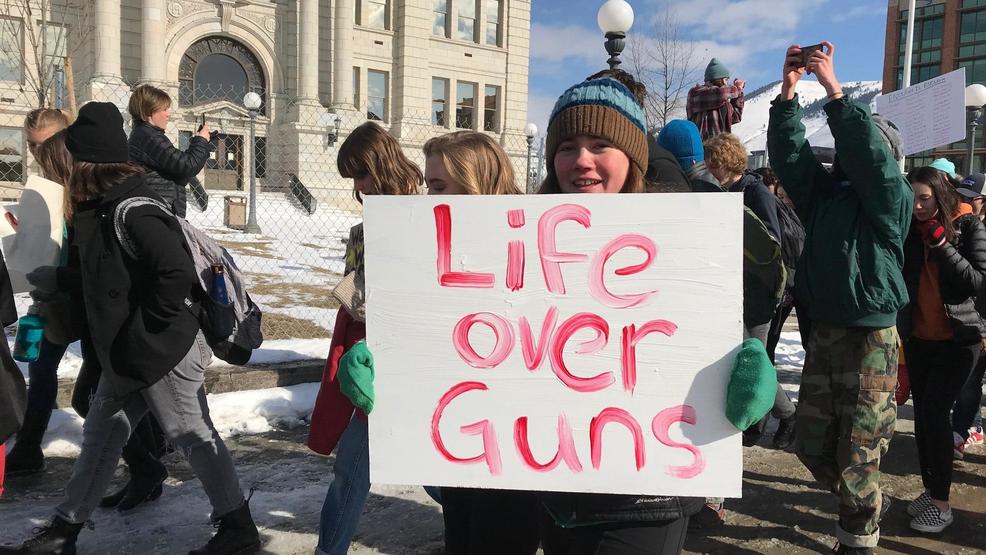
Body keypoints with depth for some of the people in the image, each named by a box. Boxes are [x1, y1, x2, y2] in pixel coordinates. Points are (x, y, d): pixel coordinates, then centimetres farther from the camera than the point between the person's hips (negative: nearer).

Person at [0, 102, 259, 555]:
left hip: (162, 350, -10)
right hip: (126, 354, 10)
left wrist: (148, 329, -23)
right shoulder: (99, 208, 9)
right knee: (100, 433, 19)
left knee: (193, 436, 1)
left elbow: (176, 273, -32)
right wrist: (59, 280, 20)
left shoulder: (132, 212, -22)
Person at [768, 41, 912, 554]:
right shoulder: (823, 190, 11)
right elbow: (788, 154, 0)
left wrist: (833, 89, -23)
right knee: (811, 445, 15)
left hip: (870, 340, -6)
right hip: (822, 333, 6)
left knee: (856, 455, 2)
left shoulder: (891, 198, -5)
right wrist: (788, 92, -9)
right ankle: (869, 504, 41)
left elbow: (867, 154, -22)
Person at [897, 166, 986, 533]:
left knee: (934, 412, -11)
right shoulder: (908, 229, 3)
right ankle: (930, 490, 21)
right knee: (922, 413, 8)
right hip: (918, 338, 4)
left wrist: (941, 244, -20)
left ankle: (941, 504, -2)